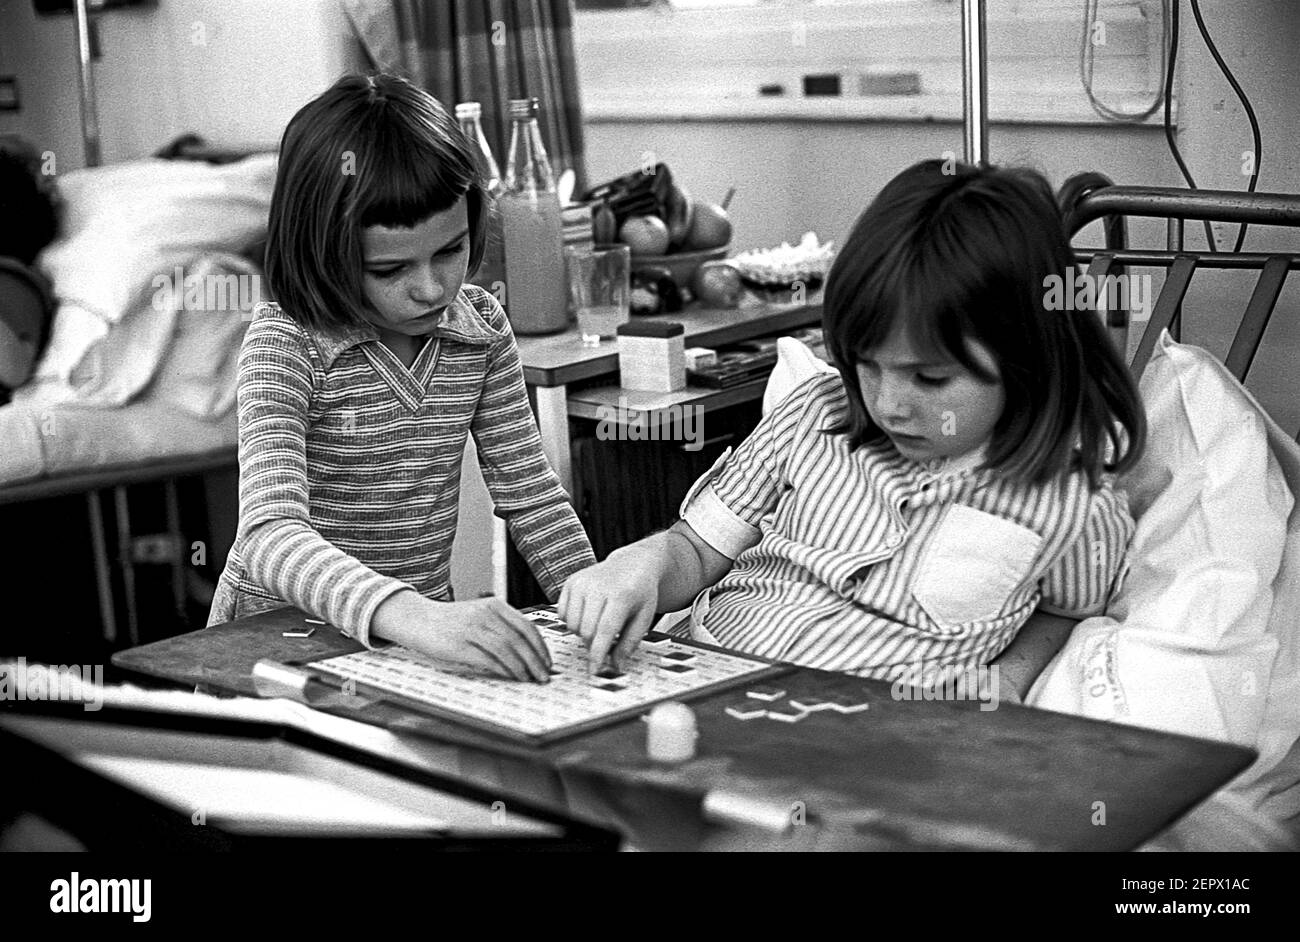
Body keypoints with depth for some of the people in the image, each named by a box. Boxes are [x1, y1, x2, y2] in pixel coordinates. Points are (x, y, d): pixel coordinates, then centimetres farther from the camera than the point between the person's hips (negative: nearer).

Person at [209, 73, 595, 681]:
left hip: (431, 625, 3)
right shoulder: (285, 344, -18)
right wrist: (412, 616, -47)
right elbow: (269, 535, -31)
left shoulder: (482, 328, -2)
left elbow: (528, 493, 7)